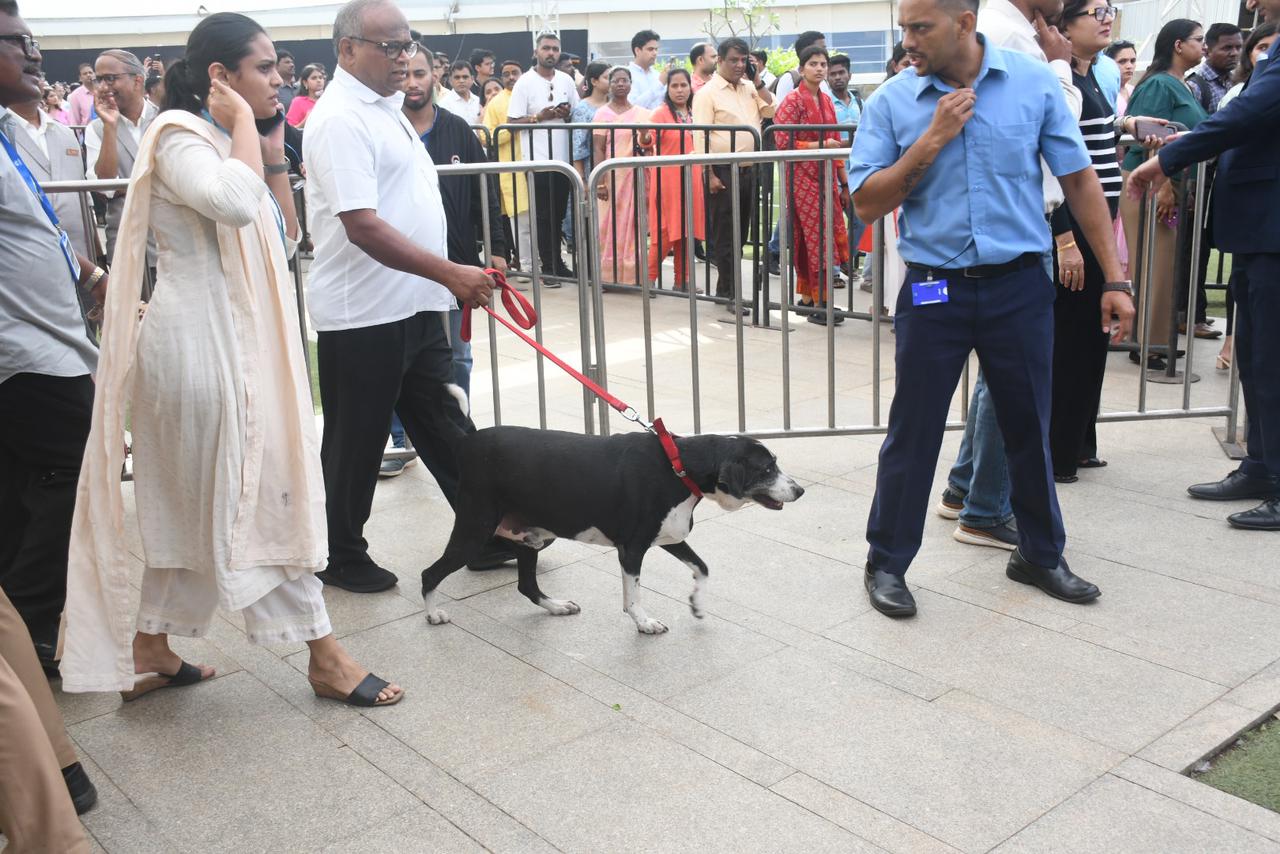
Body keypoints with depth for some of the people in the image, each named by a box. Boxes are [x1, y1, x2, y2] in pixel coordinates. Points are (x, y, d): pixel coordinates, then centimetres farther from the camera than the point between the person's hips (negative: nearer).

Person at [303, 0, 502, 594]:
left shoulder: (384, 107, 13)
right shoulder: (339, 120, -17)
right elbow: (362, 226, -26)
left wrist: (451, 278, 20)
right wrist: (449, 273, -29)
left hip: (415, 307, 9)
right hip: (362, 316, -9)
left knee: (443, 426, 15)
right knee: (357, 441, 6)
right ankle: (342, 558, 22)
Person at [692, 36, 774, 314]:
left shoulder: (750, 88, 14)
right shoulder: (708, 92, -5)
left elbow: (772, 110, 8)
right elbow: (701, 136, -11)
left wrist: (757, 81, 3)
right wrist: (710, 175, -17)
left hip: (749, 169, 7)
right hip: (723, 171, -7)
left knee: (741, 232, 11)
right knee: (725, 235, -3)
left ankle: (727, 287, 21)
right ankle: (730, 294, 1)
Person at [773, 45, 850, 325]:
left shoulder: (826, 100, 14)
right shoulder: (793, 100, -7)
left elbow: (835, 141, 18)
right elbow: (784, 143, -14)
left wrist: (844, 182, 16)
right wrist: (820, 145, -18)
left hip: (826, 176, 7)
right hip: (802, 177, -7)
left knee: (820, 238, 7)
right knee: (818, 238, -8)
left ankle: (807, 296, 16)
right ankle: (818, 303, -4)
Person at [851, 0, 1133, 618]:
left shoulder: (1035, 82, -2)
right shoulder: (892, 102, -3)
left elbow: (1079, 181, 2)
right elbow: (867, 202, -7)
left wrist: (1114, 280, 0)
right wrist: (934, 139, -17)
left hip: (1020, 287, 1)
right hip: (933, 291, -1)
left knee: (1030, 427, 12)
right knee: (912, 433, 4)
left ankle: (1040, 555, 31)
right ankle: (886, 563, 19)